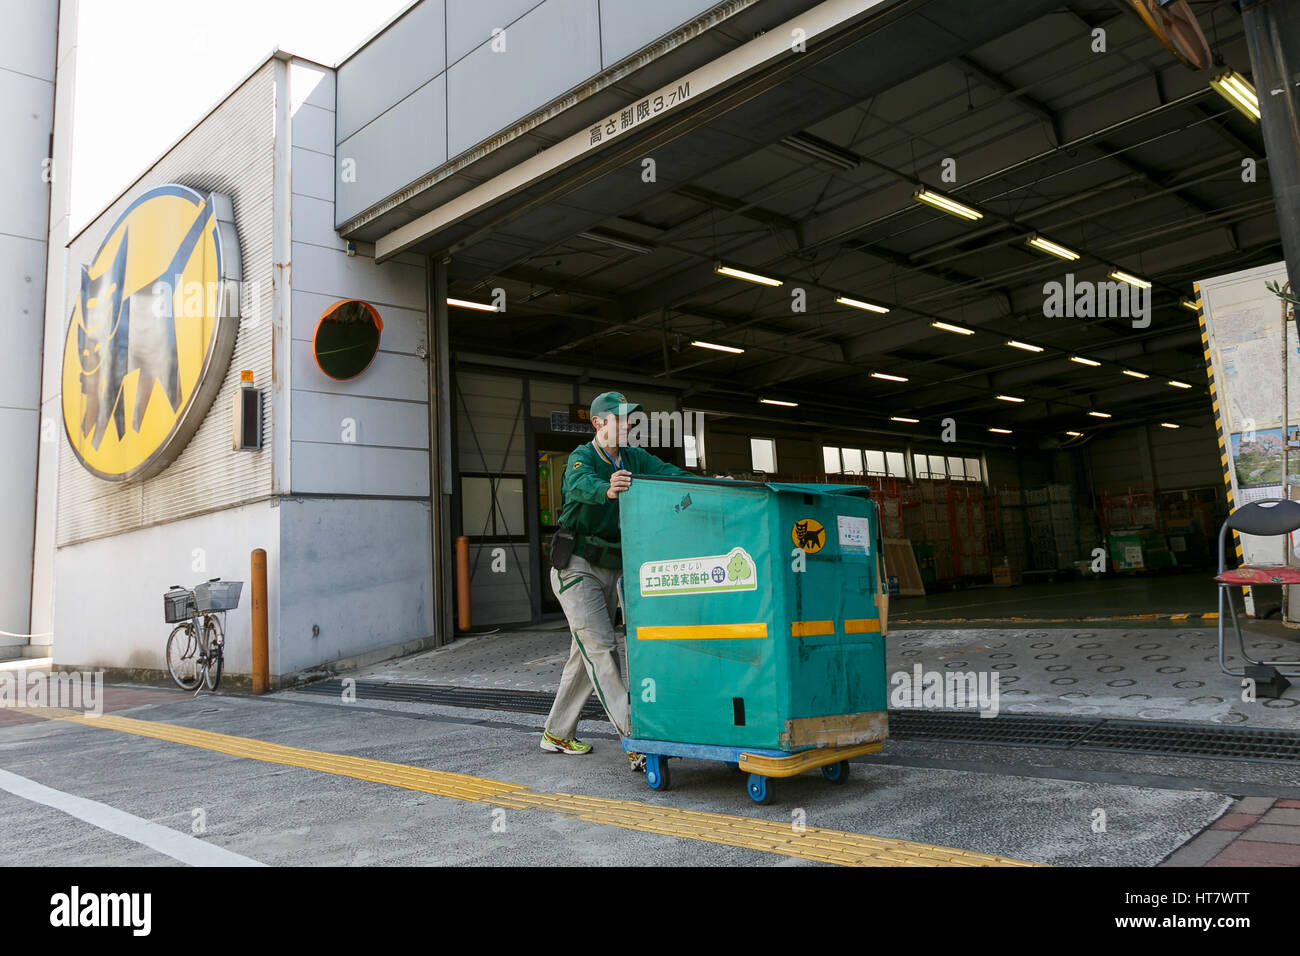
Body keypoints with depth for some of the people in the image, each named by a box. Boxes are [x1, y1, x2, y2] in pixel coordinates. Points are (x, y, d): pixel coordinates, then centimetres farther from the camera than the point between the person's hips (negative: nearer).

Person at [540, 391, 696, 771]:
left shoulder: (634, 458, 6)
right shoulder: (582, 457, -14)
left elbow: (669, 473, -7)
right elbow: (582, 483, -37)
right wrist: (608, 490, -59)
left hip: (610, 569, 8)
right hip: (576, 568, -7)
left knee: (588, 653, 12)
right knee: (601, 647, -14)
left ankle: (556, 733, 26)